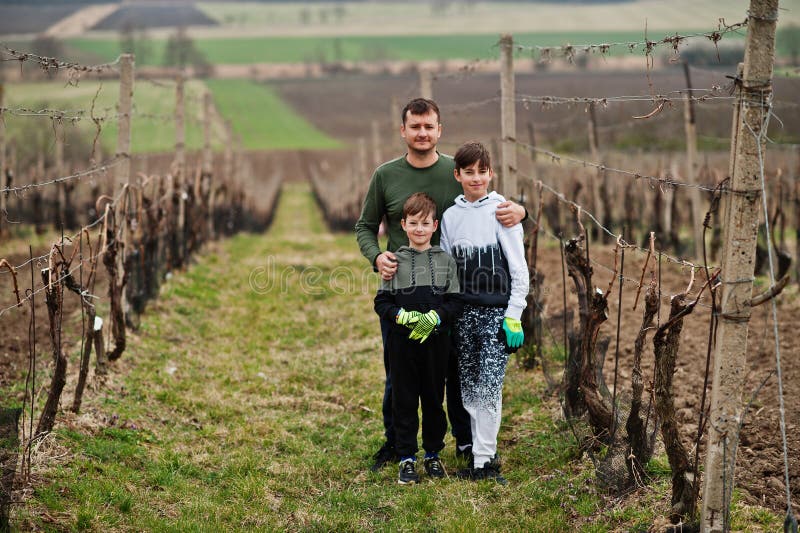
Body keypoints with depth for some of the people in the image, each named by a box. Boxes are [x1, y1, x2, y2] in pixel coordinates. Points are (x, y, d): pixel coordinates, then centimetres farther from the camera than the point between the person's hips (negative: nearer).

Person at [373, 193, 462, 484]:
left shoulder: (445, 260, 4)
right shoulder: (395, 261, 2)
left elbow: (455, 301, 2)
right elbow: (382, 301, 2)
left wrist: (434, 317, -15)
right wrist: (403, 316, -16)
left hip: (435, 341, 1)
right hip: (402, 342, -1)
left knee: (434, 399, 9)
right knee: (404, 400, 3)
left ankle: (432, 454, 22)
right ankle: (406, 458, 10)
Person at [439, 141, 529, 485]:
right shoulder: (451, 215, 8)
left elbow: (519, 268, -4)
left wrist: (514, 316, -9)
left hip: (496, 312, -4)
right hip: (463, 313, 5)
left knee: (489, 386, -9)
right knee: (468, 387, 6)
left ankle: (484, 462, -4)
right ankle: (481, 451, 15)